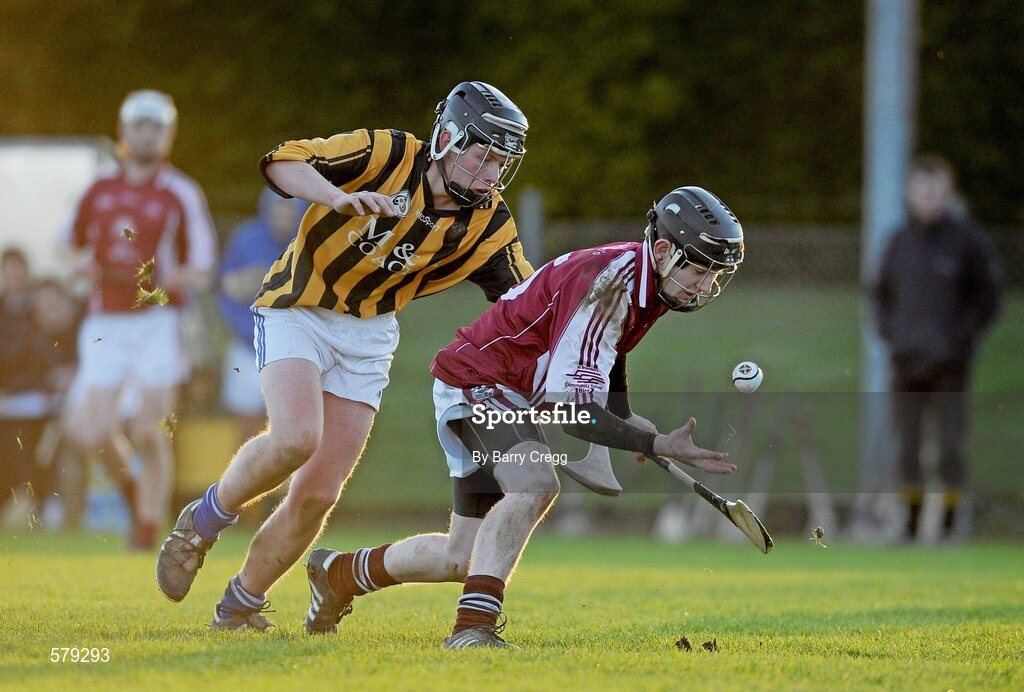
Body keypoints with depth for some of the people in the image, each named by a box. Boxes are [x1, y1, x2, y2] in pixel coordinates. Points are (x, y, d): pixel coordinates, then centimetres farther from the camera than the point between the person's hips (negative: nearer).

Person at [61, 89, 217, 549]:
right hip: (104, 324, 3)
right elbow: (75, 242, 25)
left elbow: (201, 271, 1)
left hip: (156, 323, -3)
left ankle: (150, 524, 3)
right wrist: (82, 262, 3)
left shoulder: (181, 194, 0)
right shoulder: (99, 192, 10)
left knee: (149, 433, -8)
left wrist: (180, 277, -20)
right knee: (87, 435, -6)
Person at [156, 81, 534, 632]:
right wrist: (342, 198, -38)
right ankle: (204, 521, -1)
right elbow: (283, 162, -21)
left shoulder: (487, 224, -5)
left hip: (367, 337, 4)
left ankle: (241, 606, 19)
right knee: (296, 439, -29)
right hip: (297, 312, -4)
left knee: (317, 495, -2)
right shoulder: (388, 155, -16)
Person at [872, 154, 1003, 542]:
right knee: (907, 447, 5)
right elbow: (882, 292, 19)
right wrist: (888, 333, 4)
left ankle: (950, 524, 1)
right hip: (906, 364, 4)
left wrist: (958, 339, -10)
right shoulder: (900, 241, 9)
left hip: (950, 364, -4)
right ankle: (911, 524, 12)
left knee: (950, 447, -5)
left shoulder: (967, 241, -3)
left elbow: (987, 301, -1)